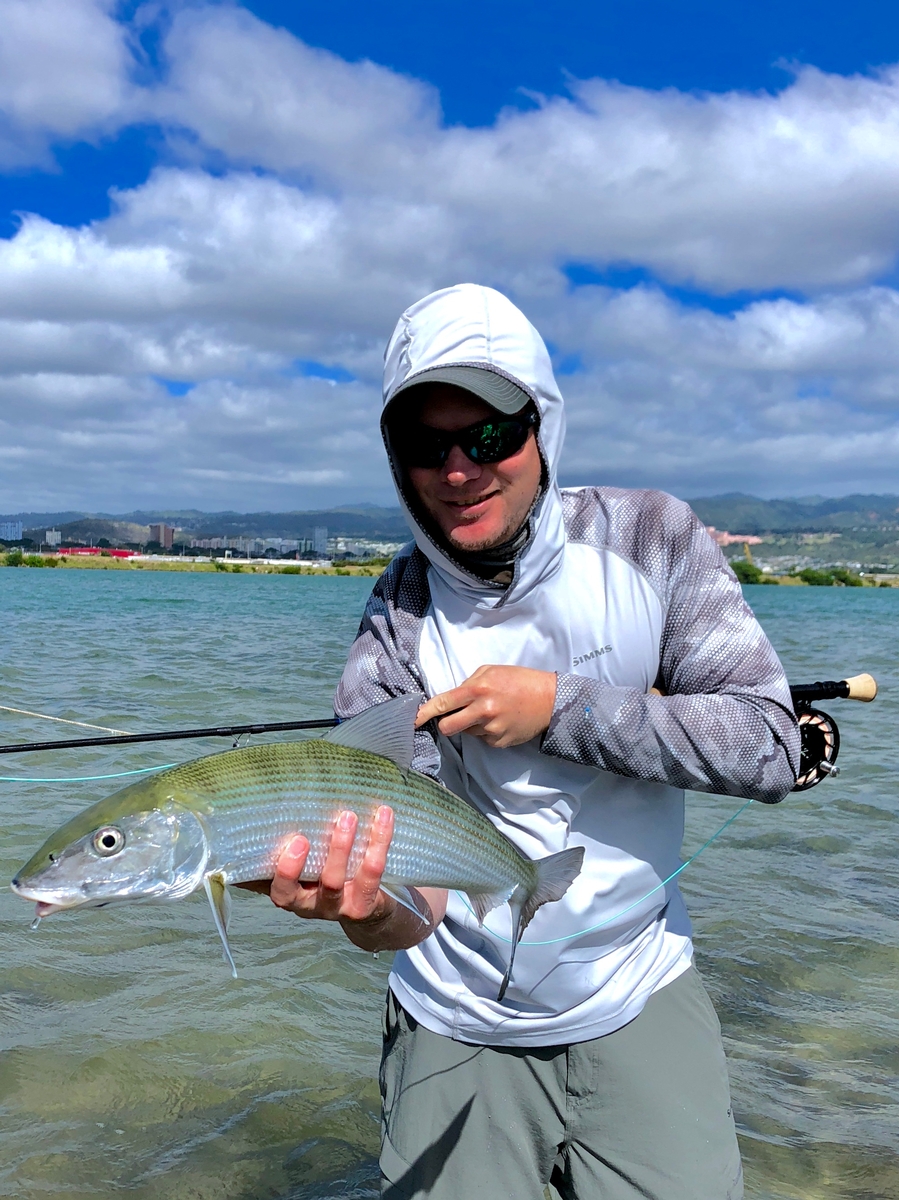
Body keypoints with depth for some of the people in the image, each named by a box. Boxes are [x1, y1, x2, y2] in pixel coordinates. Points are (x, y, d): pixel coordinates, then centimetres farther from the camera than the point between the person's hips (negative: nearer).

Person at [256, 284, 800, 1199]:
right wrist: (372, 911, -43)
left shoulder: (648, 539, -12)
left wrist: (559, 707, -24)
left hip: (638, 999, 1)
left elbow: (770, 747, -16)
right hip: (460, 1028, 0)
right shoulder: (395, 625, -14)